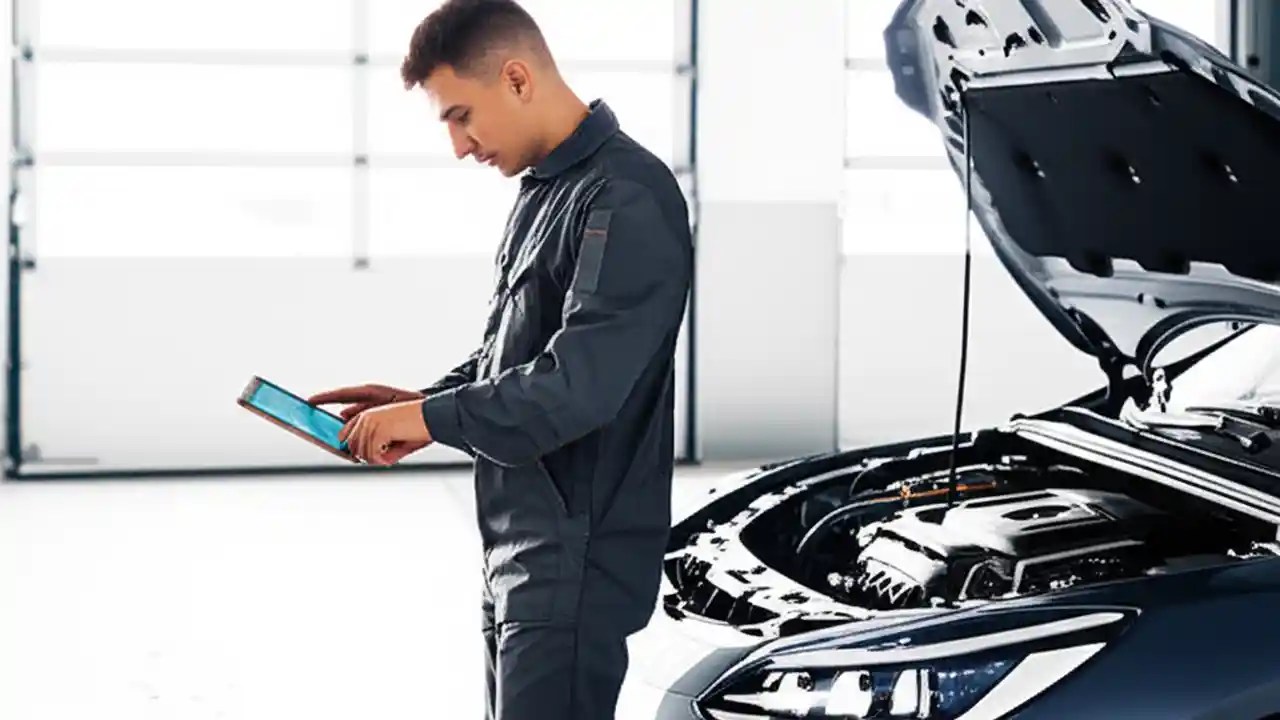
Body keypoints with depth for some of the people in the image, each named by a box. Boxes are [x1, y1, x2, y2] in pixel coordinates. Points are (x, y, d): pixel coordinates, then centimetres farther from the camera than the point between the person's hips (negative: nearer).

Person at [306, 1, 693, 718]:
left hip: (577, 563, -10)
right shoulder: (544, 189, 15)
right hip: (517, 555, 10)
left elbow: (577, 385, -25)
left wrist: (433, 418, -16)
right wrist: (427, 399, 7)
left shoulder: (627, 201, -17)